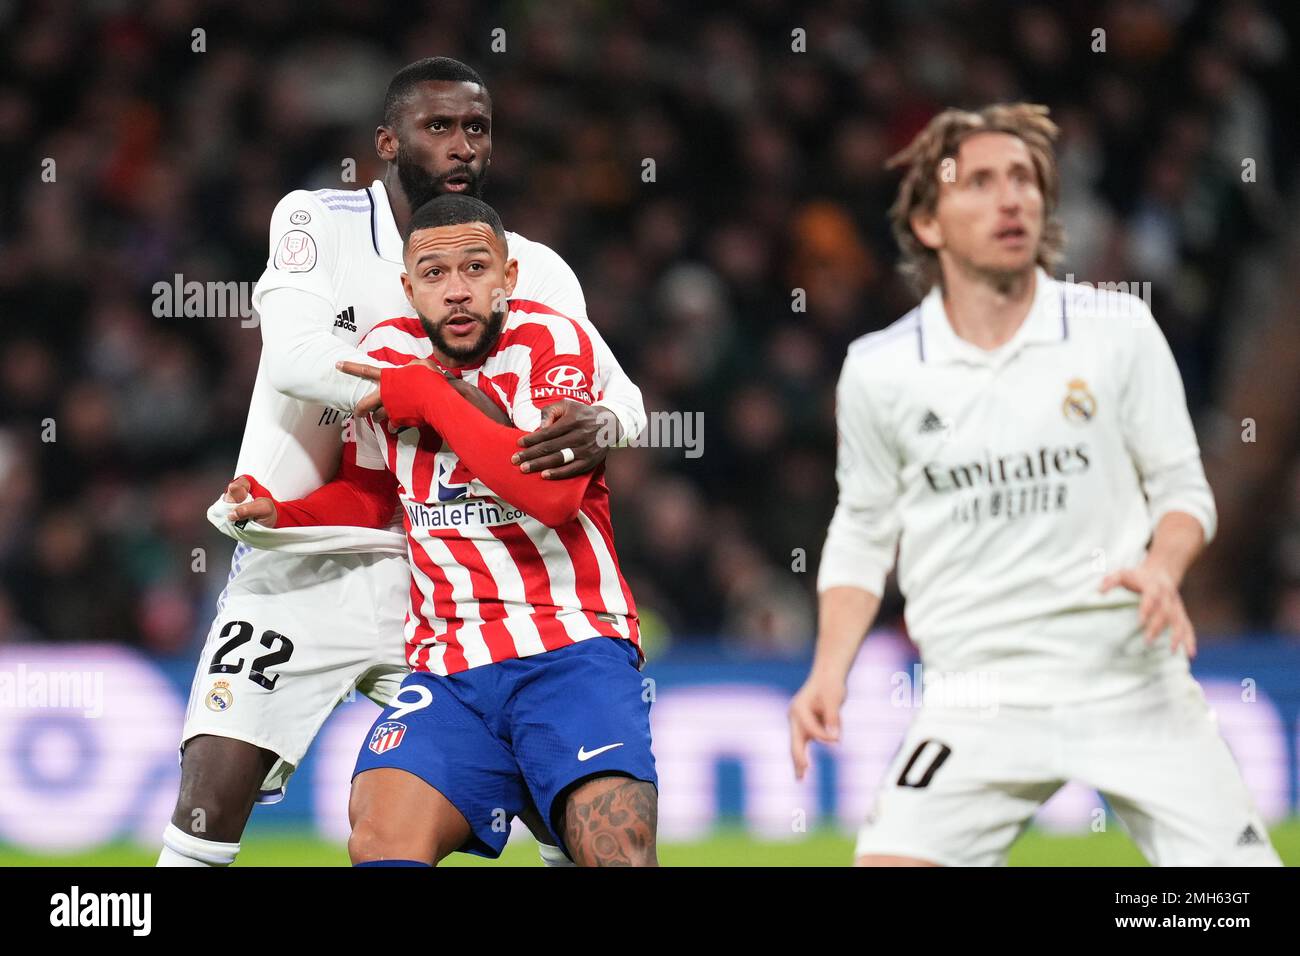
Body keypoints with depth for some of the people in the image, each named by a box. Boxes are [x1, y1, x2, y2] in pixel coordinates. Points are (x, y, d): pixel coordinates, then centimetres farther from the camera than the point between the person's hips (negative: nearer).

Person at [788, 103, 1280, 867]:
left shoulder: (1118, 329, -1)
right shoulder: (879, 371, 1)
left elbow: (1182, 487, 5)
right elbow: (862, 536, 13)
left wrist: (1162, 570, -16)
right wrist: (829, 673, 0)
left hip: (1134, 684, 0)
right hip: (980, 703, 0)